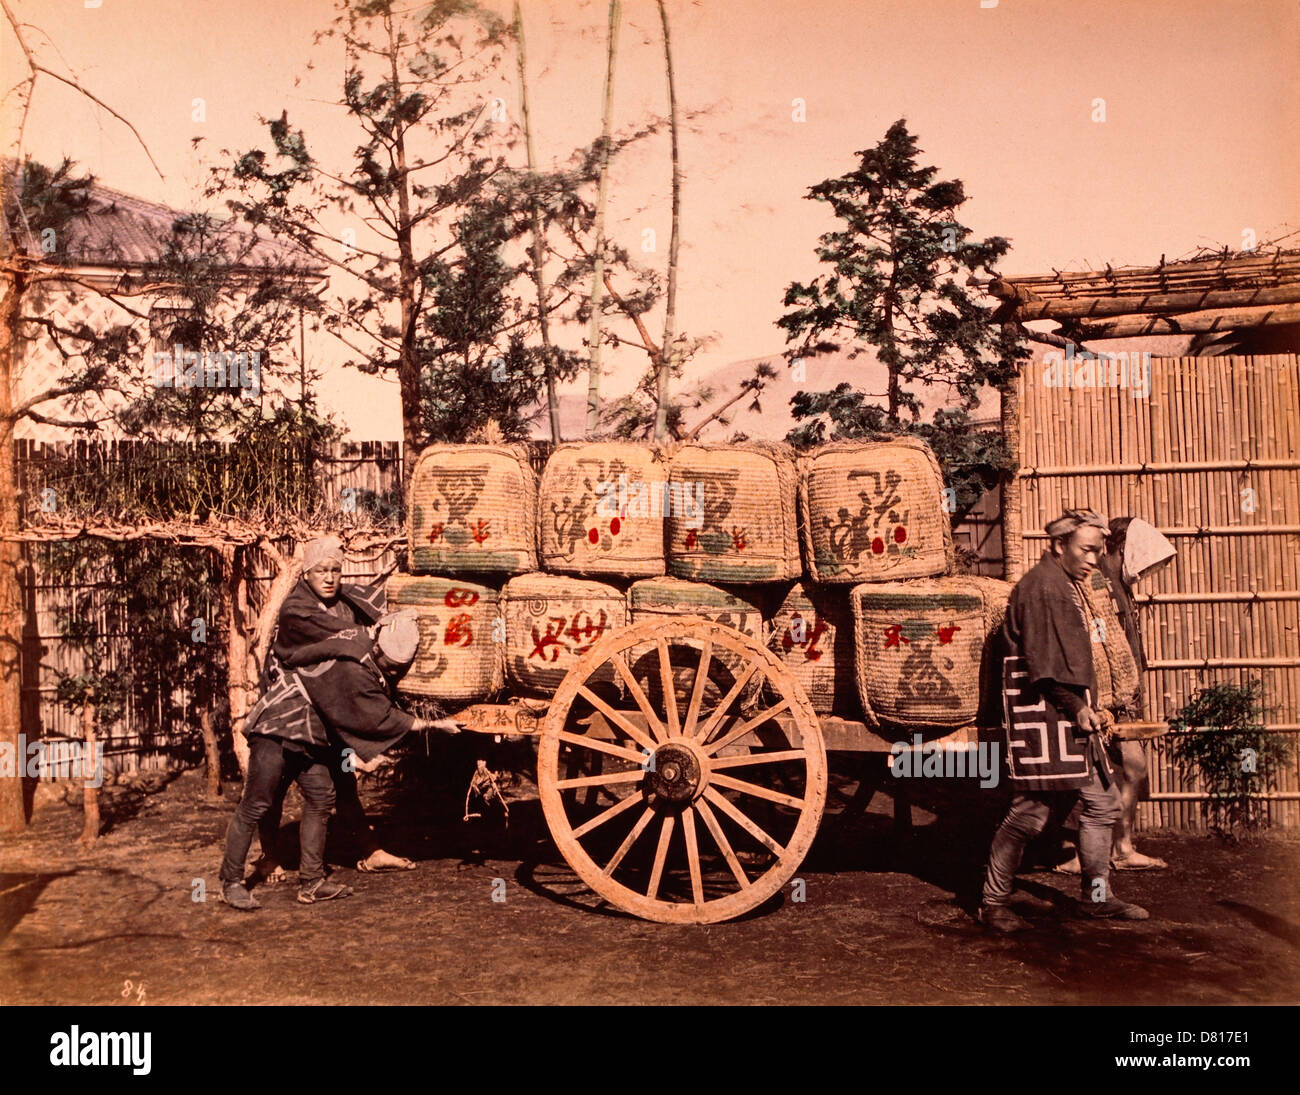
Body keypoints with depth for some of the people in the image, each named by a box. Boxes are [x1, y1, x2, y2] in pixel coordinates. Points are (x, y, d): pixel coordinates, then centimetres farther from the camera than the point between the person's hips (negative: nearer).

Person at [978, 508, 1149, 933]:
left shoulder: (1068, 587, 19)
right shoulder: (1040, 586, -13)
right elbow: (1044, 662, -18)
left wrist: (1086, 708, 13)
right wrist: (1076, 707, -16)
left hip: (1071, 713, 10)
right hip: (1043, 712, -10)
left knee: (1101, 801, 13)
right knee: (1033, 809, -8)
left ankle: (1096, 895, 24)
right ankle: (993, 902, 2)